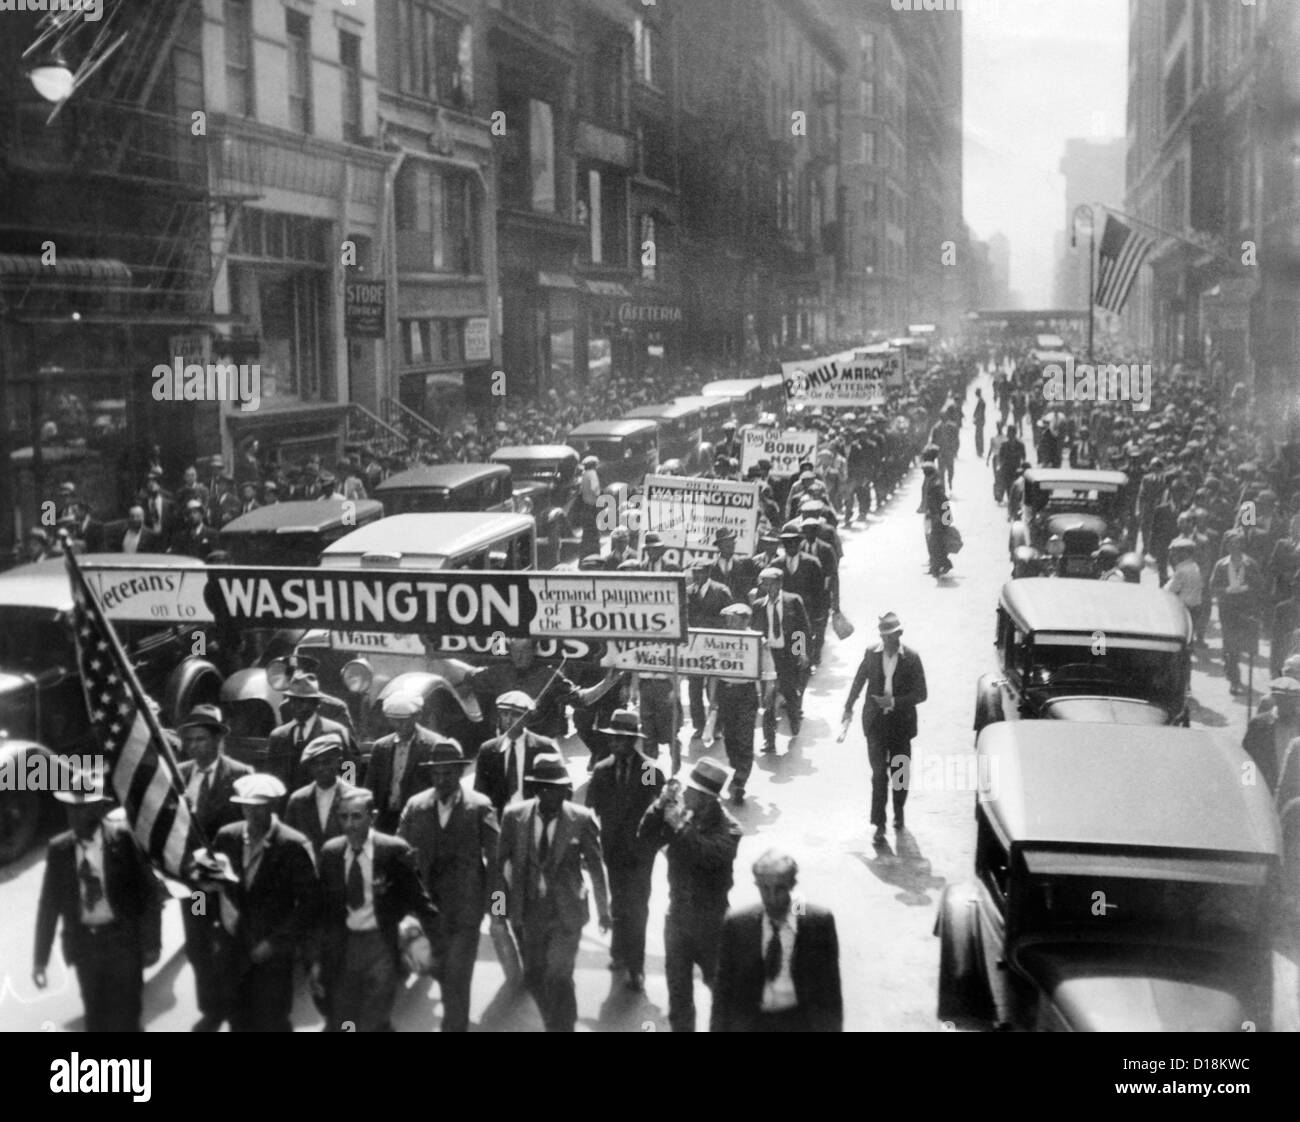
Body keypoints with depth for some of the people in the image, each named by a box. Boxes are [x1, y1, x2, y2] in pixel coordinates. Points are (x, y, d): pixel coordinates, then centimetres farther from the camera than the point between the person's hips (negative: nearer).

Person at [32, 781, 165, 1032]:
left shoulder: (123, 838, -11)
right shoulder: (59, 848, -1)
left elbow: (150, 891, -8)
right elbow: (49, 905, 2)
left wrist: (151, 943, -10)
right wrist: (40, 959, 1)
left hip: (123, 940, -3)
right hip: (84, 943, 3)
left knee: (124, 1017, 0)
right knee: (96, 1018, 12)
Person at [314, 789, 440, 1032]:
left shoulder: (394, 850, -10)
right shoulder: (330, 852, 1)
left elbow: (417, 899, -3)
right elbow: (324, 908, 8)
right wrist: (318, 959, 8)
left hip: (381, 946, -4)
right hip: (342, 947, 4)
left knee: (372, 1026, -7)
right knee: (337, 1025, 9)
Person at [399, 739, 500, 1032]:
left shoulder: (479, 807, -7)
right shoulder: (415, 806, 0)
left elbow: (495, 856, -6)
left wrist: (497, 904, -8)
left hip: (464, 909, -3)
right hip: (428, 907, 3)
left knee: (457, 981, -3)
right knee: (444, 977, 16)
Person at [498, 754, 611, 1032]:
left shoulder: (582, 819, -10)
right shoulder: (514, 816, -6)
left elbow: (596, 866, 1)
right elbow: (501, 861, 4)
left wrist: (603, 910, 8)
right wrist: (506, 902, 3)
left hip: (566, 912, -3)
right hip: (527, 912, 3)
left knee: (559, 978, -9)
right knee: (534, 977, 14)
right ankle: (555, 1023, 38)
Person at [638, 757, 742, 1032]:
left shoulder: (728, 829, -16)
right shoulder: (680, 812, -4)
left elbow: (711, 855, -34)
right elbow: (648, 839, -9)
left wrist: (681, 826, -37)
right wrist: (660, 806, -22)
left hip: (710, 920, -4)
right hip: (678, 913, 4)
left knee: (718, 980, 12)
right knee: (677, 985, 14)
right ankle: (681, 1026, 29)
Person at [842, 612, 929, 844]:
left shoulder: (911, 658, -8)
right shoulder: (871, 653, -3)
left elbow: (920, 694, -7)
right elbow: (859, 681, 13)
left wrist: (894, 701, -19)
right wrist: (849, 707, 20)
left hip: (901, 723, 0)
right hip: (876, 722, 0)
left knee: (900, 772, 13)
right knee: (878, 773, -5)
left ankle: (899, 814, 36)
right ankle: (879, 825, -1)